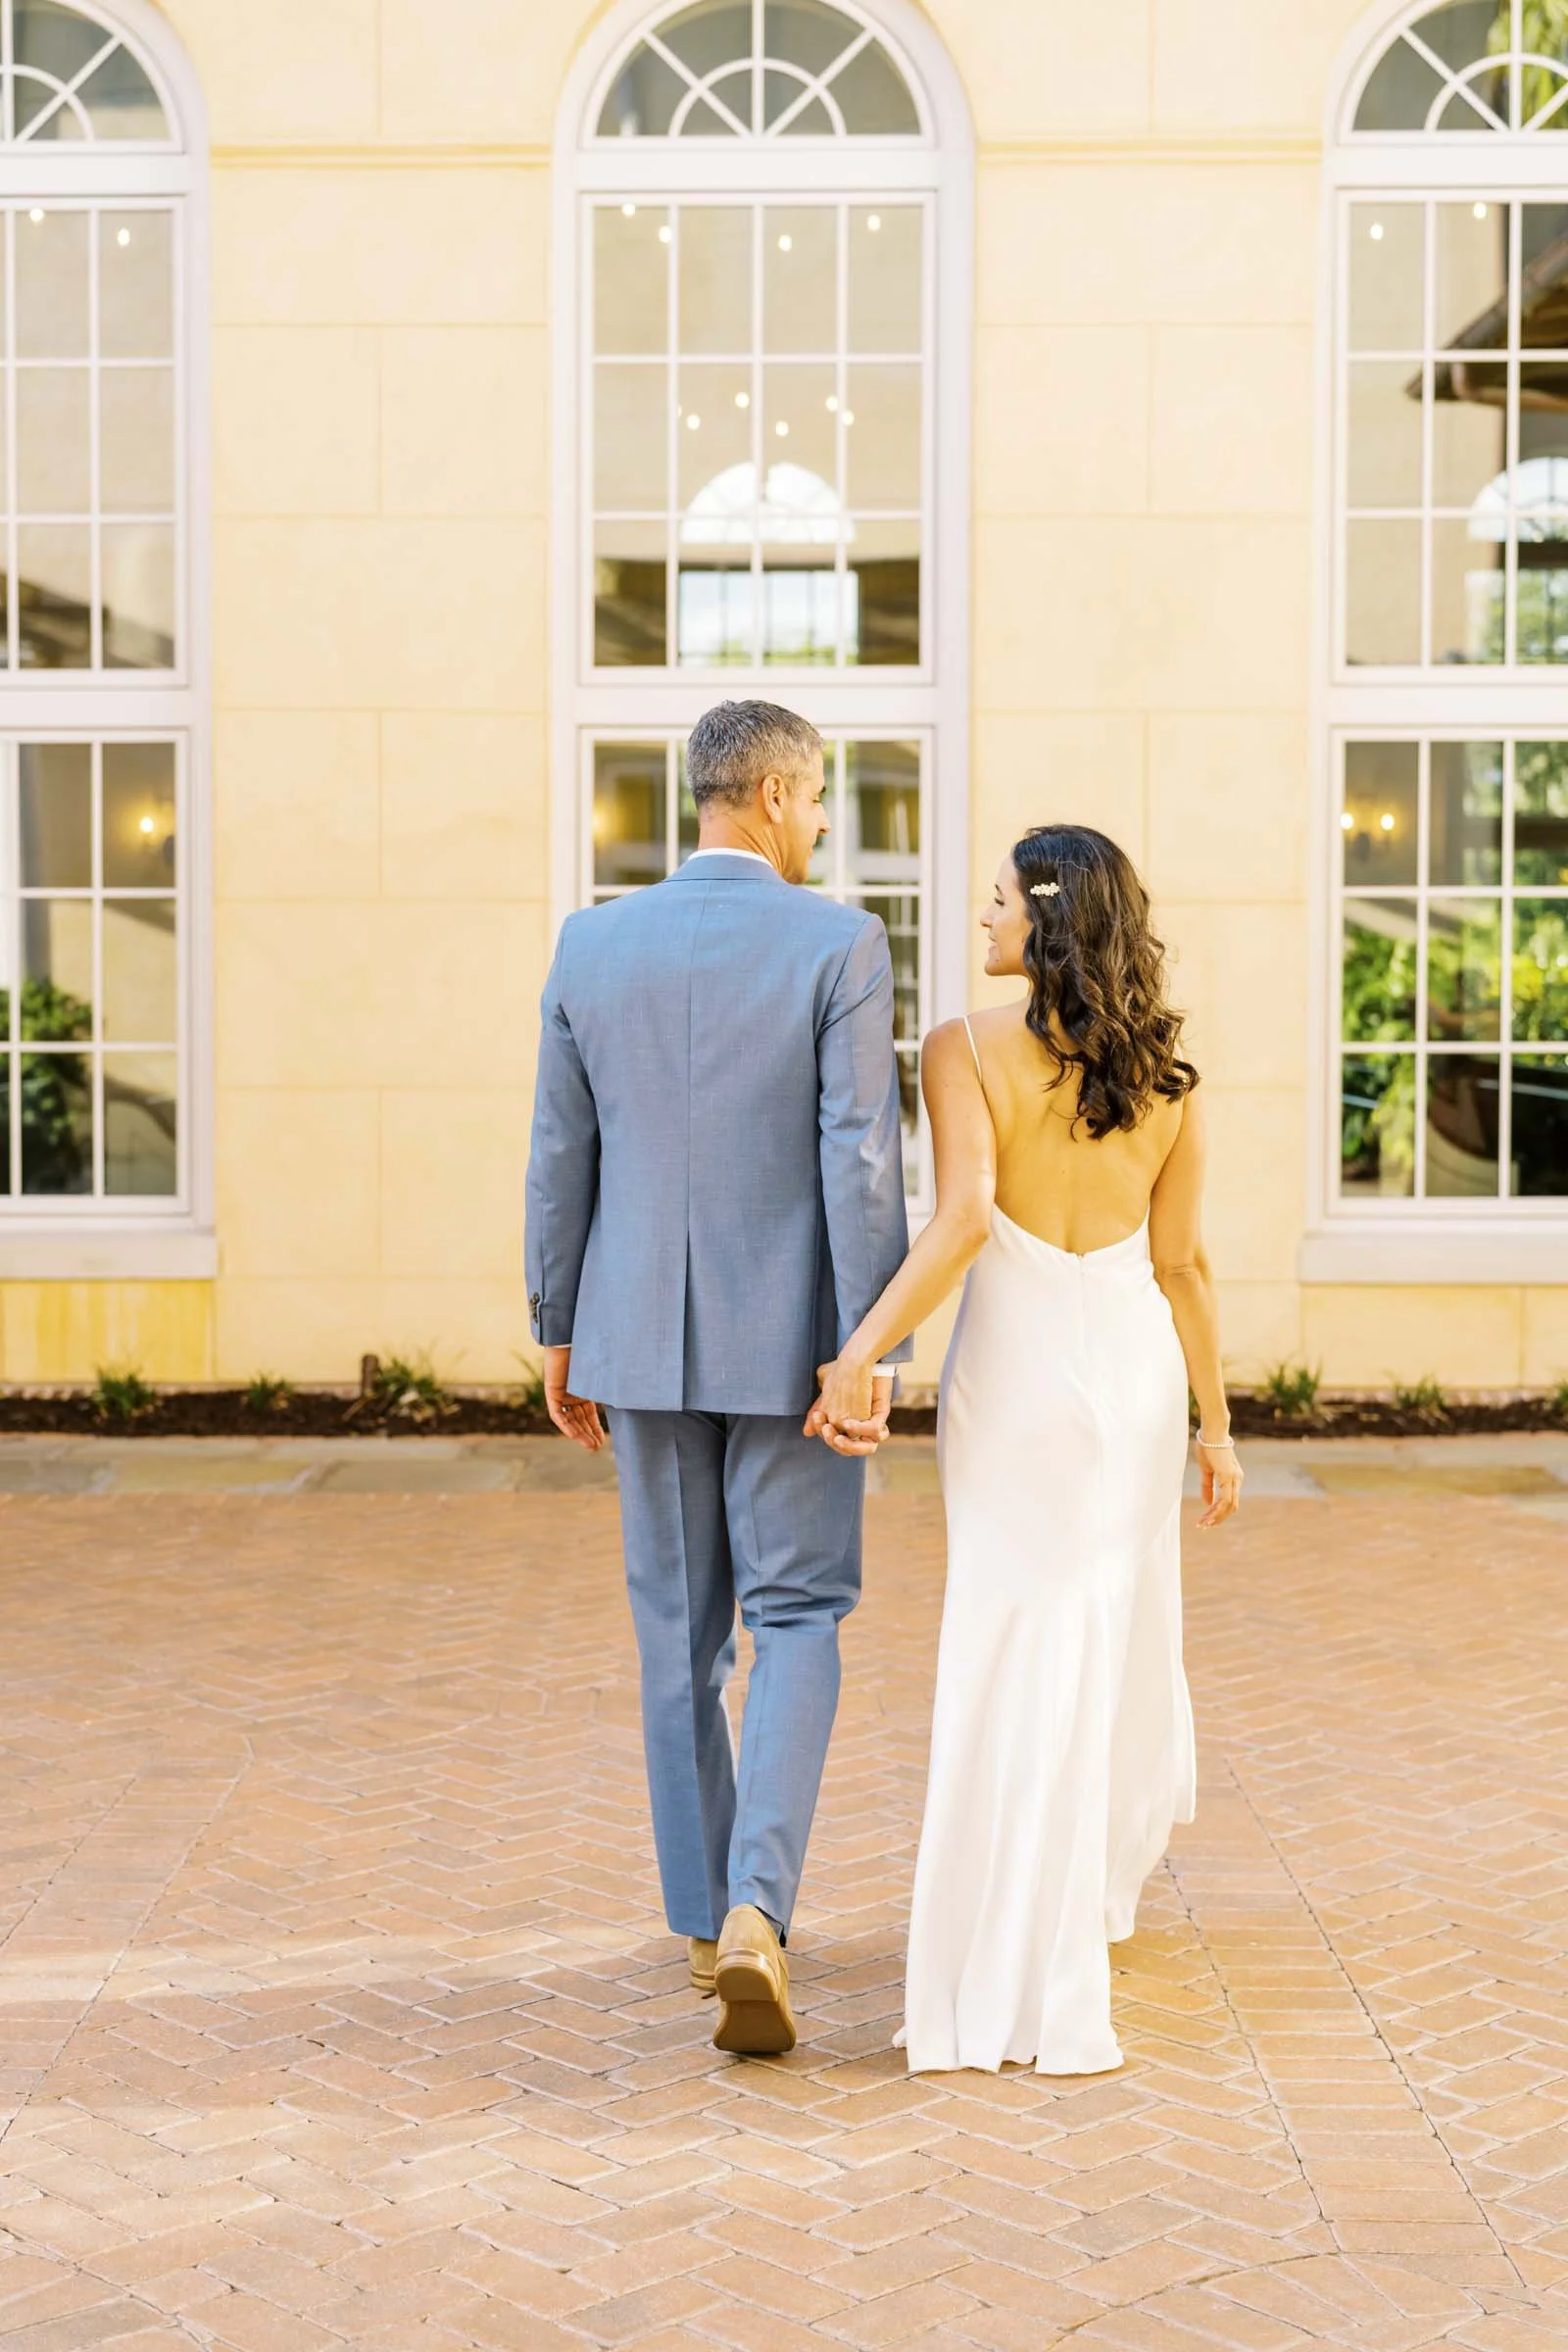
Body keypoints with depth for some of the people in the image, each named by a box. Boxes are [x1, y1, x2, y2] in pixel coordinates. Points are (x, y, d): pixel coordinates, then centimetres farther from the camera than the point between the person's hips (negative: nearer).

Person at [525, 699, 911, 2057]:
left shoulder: (593, 947, 1)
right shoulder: (840, 944, -10)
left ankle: (710, 1921, 23)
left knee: (681, 1633, 15)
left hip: (641, 1337, 3)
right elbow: (862, 1159, -16)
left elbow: (561, 1160, 4)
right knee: (798, 1623, 7)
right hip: (789, 1338, -3)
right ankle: (756, 1909, -10)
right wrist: (871, 1354, -14)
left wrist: (560, 1335, 13)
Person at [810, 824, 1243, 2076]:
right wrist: (1215, 1424, 8)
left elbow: (964, 1217, -24)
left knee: (1022, 1655, 3)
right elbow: (1180, 1264, 3)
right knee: (1122, 1632, 20)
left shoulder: (968, 1050, -12)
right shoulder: (1165, 1074, 1)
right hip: (1137, 1366, 4)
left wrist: (864, 1347, -22)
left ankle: (1036, 1979, 6)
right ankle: (1099, 1885, 40)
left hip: (1017, 1370, -4)